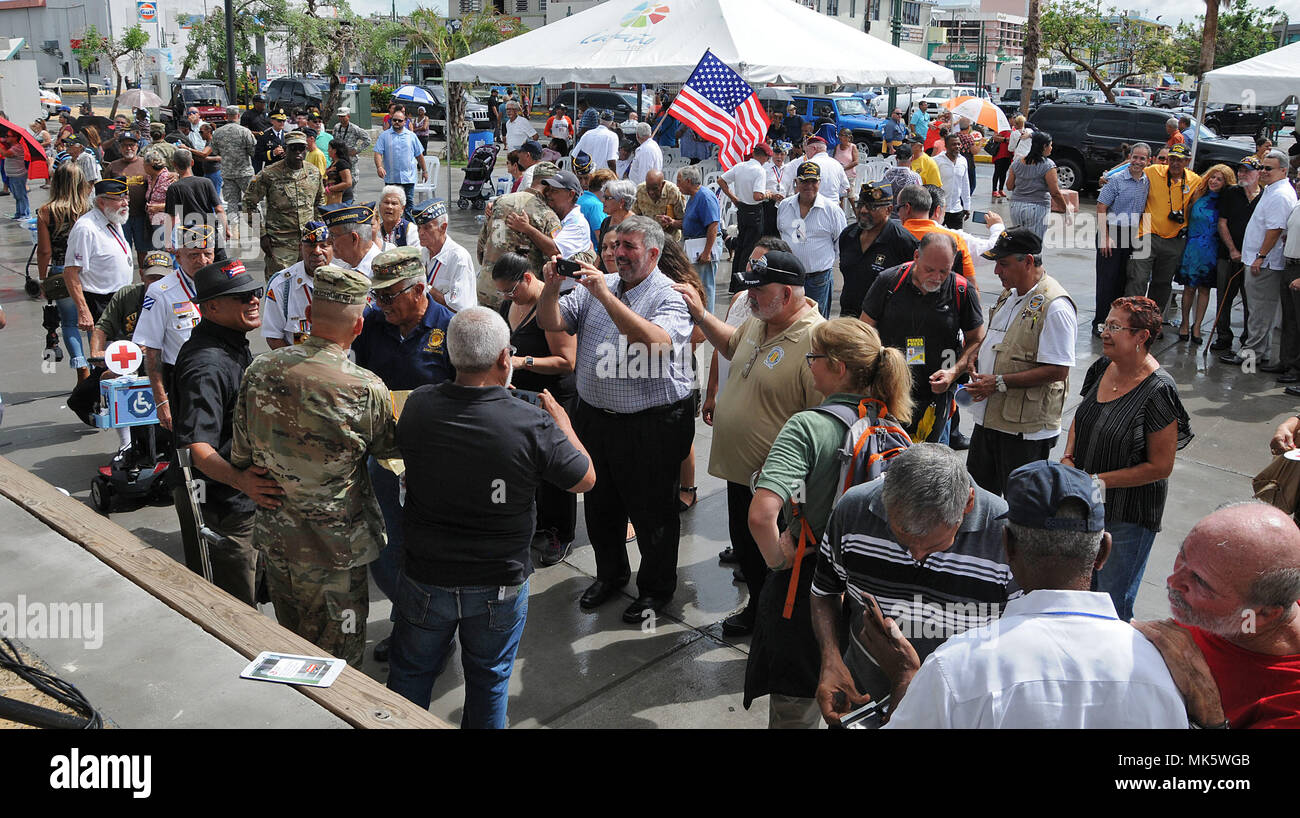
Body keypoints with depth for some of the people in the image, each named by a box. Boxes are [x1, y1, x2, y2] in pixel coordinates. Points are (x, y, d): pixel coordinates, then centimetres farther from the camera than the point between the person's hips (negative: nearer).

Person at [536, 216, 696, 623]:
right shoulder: (596, 285, 6)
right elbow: (552, 323, 3)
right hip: (594, 417, 6)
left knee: (652, 512, 9)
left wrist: (606, 296, -33)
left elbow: (655, 342, -32)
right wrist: (552, 286, -17)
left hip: (651, 423, -6)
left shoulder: (670, 296, -13)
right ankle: (610, 573, 44)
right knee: (600, 504, 21)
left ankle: (656, 589, 30)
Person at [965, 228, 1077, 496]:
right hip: (989, 417, 9)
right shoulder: (1009, 294, 11)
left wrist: (999, 382, -22)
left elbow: (1057, 371, -23)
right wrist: (978, 372, 5)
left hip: (1027, 428, -9)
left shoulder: (1055, 307, -19)